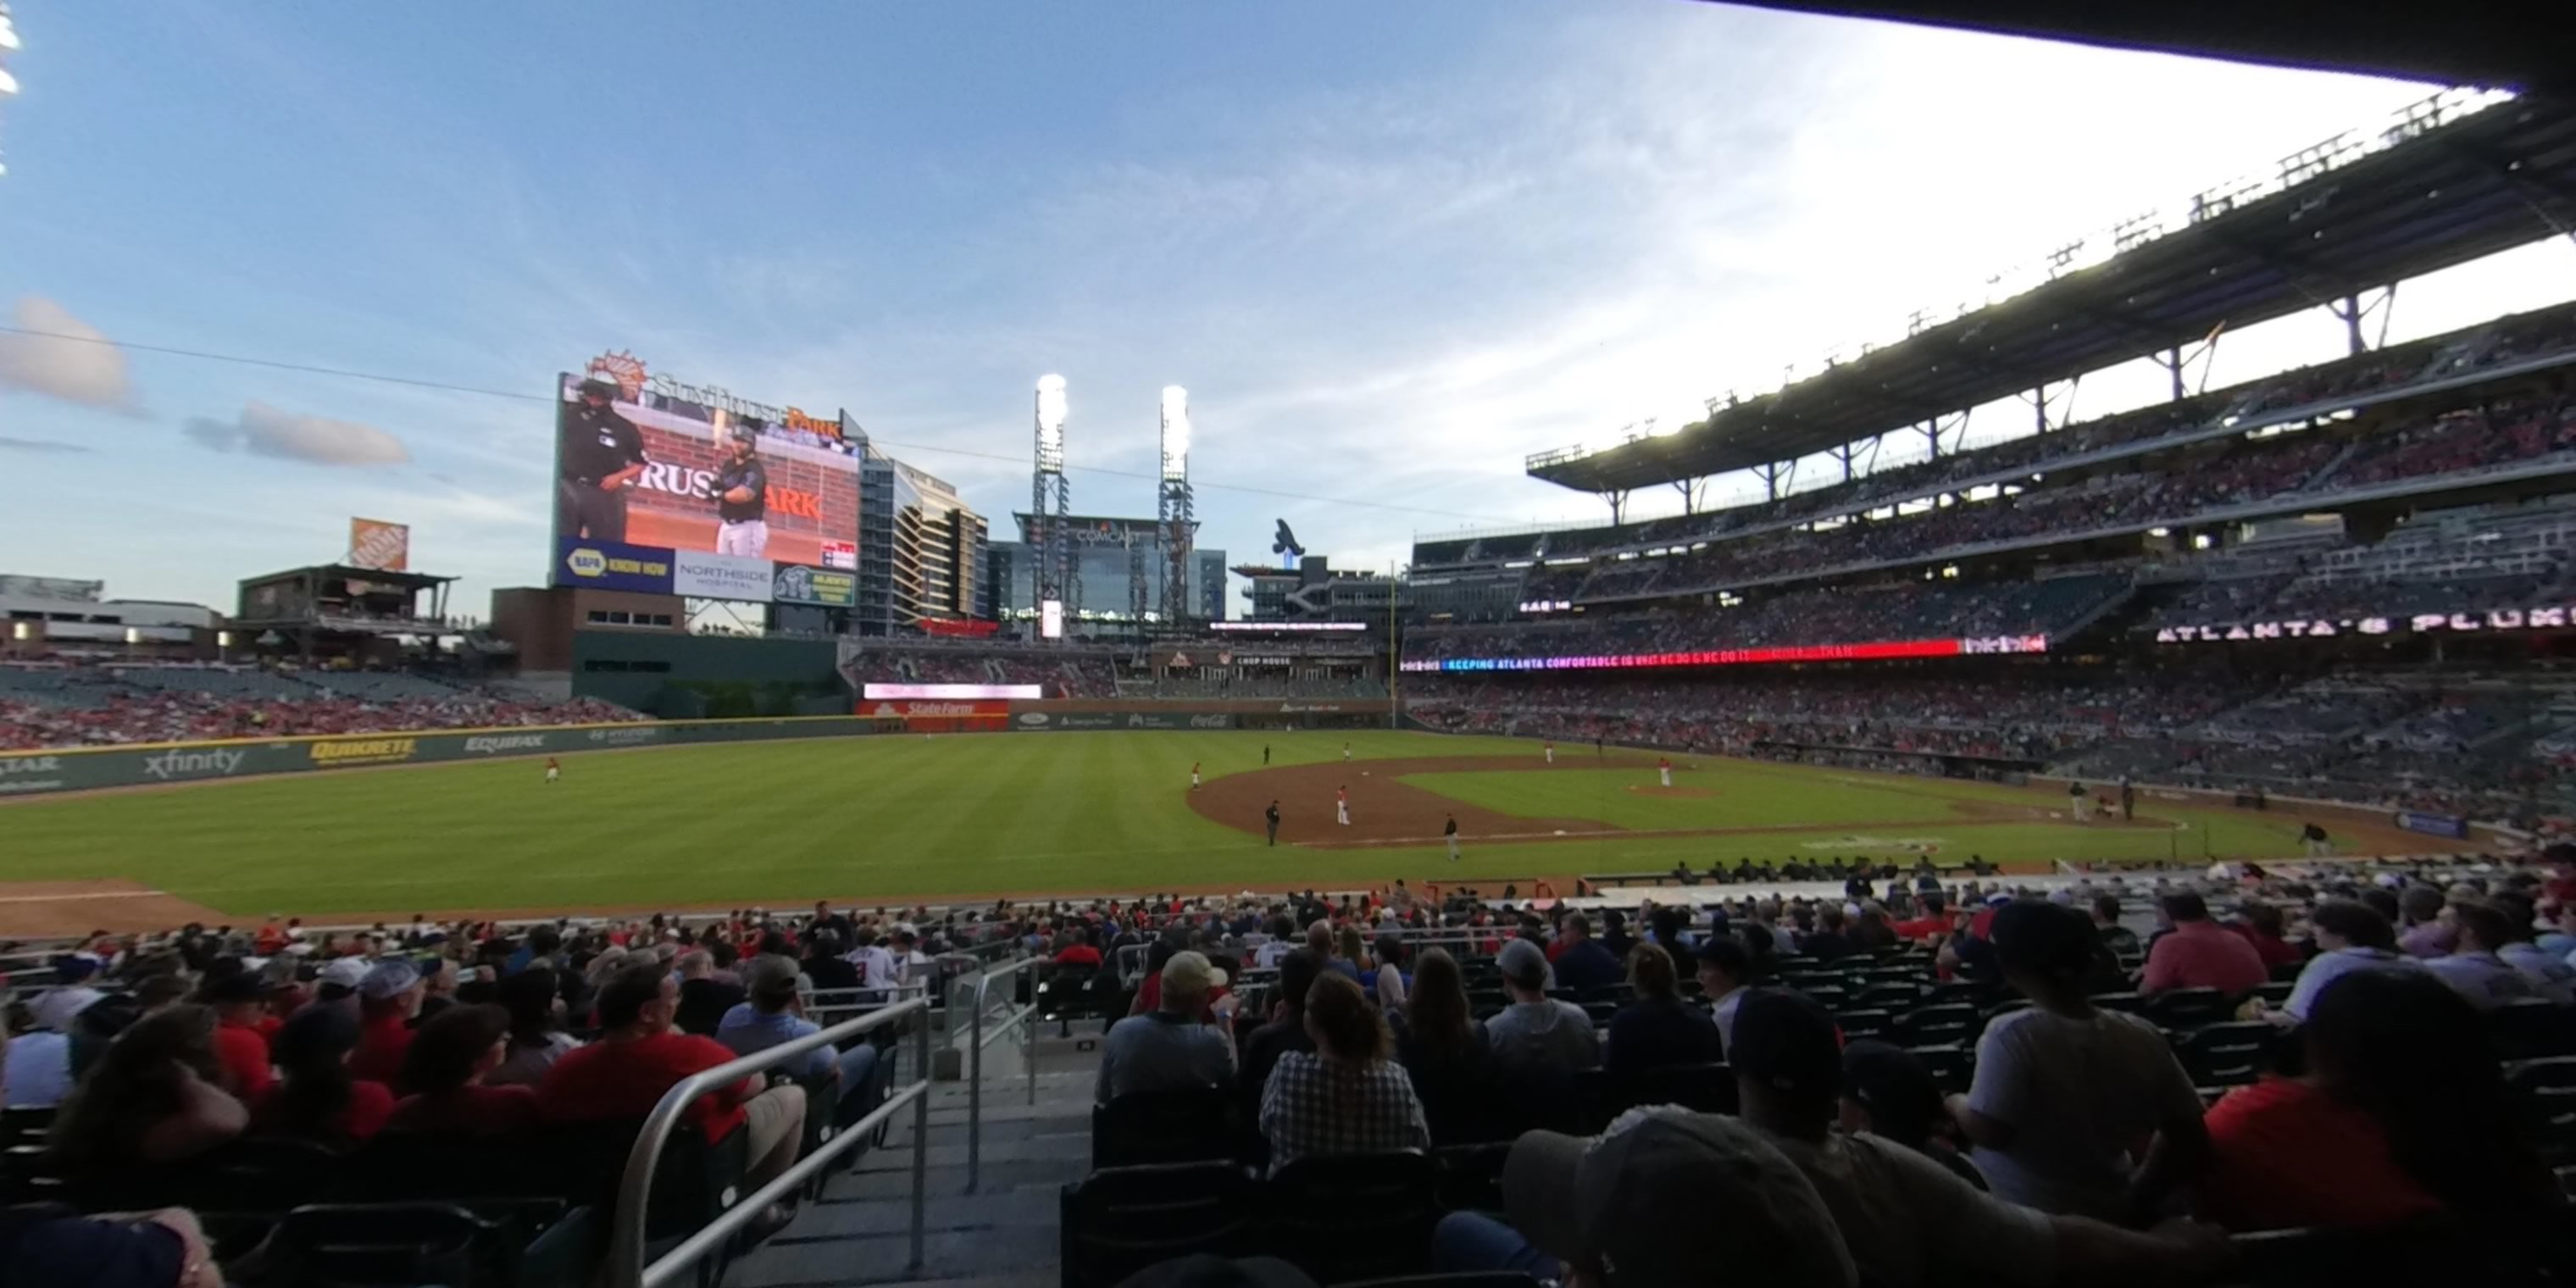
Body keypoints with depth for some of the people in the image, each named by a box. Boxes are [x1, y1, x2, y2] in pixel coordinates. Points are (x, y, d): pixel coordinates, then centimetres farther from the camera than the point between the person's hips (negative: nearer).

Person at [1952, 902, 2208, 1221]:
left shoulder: (2013, 1034, -25)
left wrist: (1955, 1104, -5)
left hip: (2016, 1211, -6)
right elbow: (2189, 1138, 1)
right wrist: (2137, 1196, 12)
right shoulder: (2142, 1038, -9)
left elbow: (1988, 1132, -25)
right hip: (2106, 1211, 6)